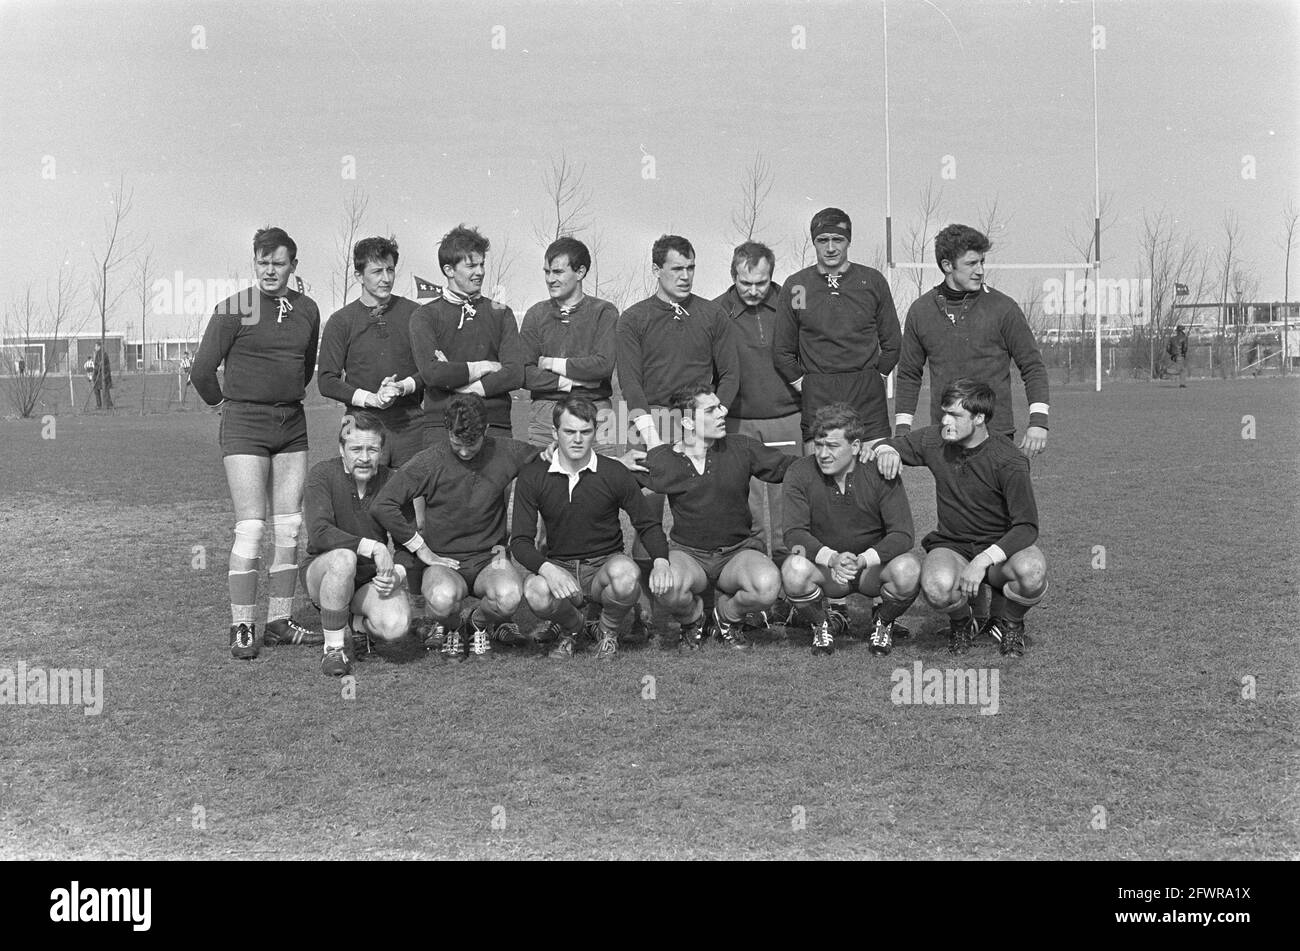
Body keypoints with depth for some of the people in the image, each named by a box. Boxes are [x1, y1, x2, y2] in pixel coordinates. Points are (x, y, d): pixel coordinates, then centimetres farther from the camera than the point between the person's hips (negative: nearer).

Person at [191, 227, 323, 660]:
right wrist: (224, 402, 11)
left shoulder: (307, 310, 7)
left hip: (293, 425, 5)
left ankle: (279, 621, 14)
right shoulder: (234, 310, -8)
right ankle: (242, 629, -1)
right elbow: (202, 370, -3)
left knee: (289, 527, 5)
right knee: (251, 527, -8)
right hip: (244, 425, -5)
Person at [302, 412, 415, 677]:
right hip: (321, 573, -2)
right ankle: (333, 648, -19)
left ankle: (360, 624, 11)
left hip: (374, 578, 2)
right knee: (343, 557, -38)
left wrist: (398, 572, -23)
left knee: (395, 625, -28)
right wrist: (373, 547, -34)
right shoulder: (322, 474, -13)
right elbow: (319, 533, -25)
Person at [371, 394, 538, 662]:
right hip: (444, 561, -1)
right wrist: (422, 550, -10)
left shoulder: (506, 453, -3)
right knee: (443, 598, -37)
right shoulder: (429, 462, -9)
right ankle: (446, 629, 3)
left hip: (489, 558, 1)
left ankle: (478, 624, 4)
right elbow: (382, 505, -10)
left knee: (509, 595, -34)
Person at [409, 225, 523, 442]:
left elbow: (515, 374, 1)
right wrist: (485, 367, -2)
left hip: (495, 425, 2)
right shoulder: (425, 316, 7)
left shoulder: (500, 313, 14)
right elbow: (431, 373, -9)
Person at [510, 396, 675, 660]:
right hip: (559, 566, 0)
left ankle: (608, 630, 1)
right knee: (536, 592, -35)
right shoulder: (532, 477, -5)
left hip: (605, 564, 0)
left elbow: (648, 524, 3)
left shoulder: (614, 473, -5)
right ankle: (570, 627, 5)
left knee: (626, 575, -36)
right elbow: (520, 540, -7)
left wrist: (661, 562, -20)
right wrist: (546, 568, -29)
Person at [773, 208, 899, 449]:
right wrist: (803, 385, 5)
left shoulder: (873, 281, 6)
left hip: (868, 399, 0)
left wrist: (875, 377, 7)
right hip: (817, 400, 0)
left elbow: (891, 343, 13)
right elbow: (782, 352, 11)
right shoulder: (795, 286, 6)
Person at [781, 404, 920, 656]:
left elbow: (902, 534, -16)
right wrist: (831, 558, -33)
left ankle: (883, 622, 4)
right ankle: (825, 623, 2)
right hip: (824, 567, 0)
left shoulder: (880, 472, -13)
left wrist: (862, 560, -34)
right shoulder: (800, 474, -11)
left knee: (908, 569, -33)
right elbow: (794, 532, -14)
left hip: (875, 564, 0)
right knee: (793, 570, -33)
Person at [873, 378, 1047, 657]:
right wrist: (886, 451, -12)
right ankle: (961, 623, 5)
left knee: (1032, 572, -37)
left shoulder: (1007, 461, -17)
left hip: (1000, 547, -2)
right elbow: (889, 444, 14)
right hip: (951, 546, 2)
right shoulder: (935, 441, -4)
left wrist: (983, 560, -31)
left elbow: (1027, 527, -19)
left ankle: (1006, 621, 1)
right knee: (937, 586, -36)